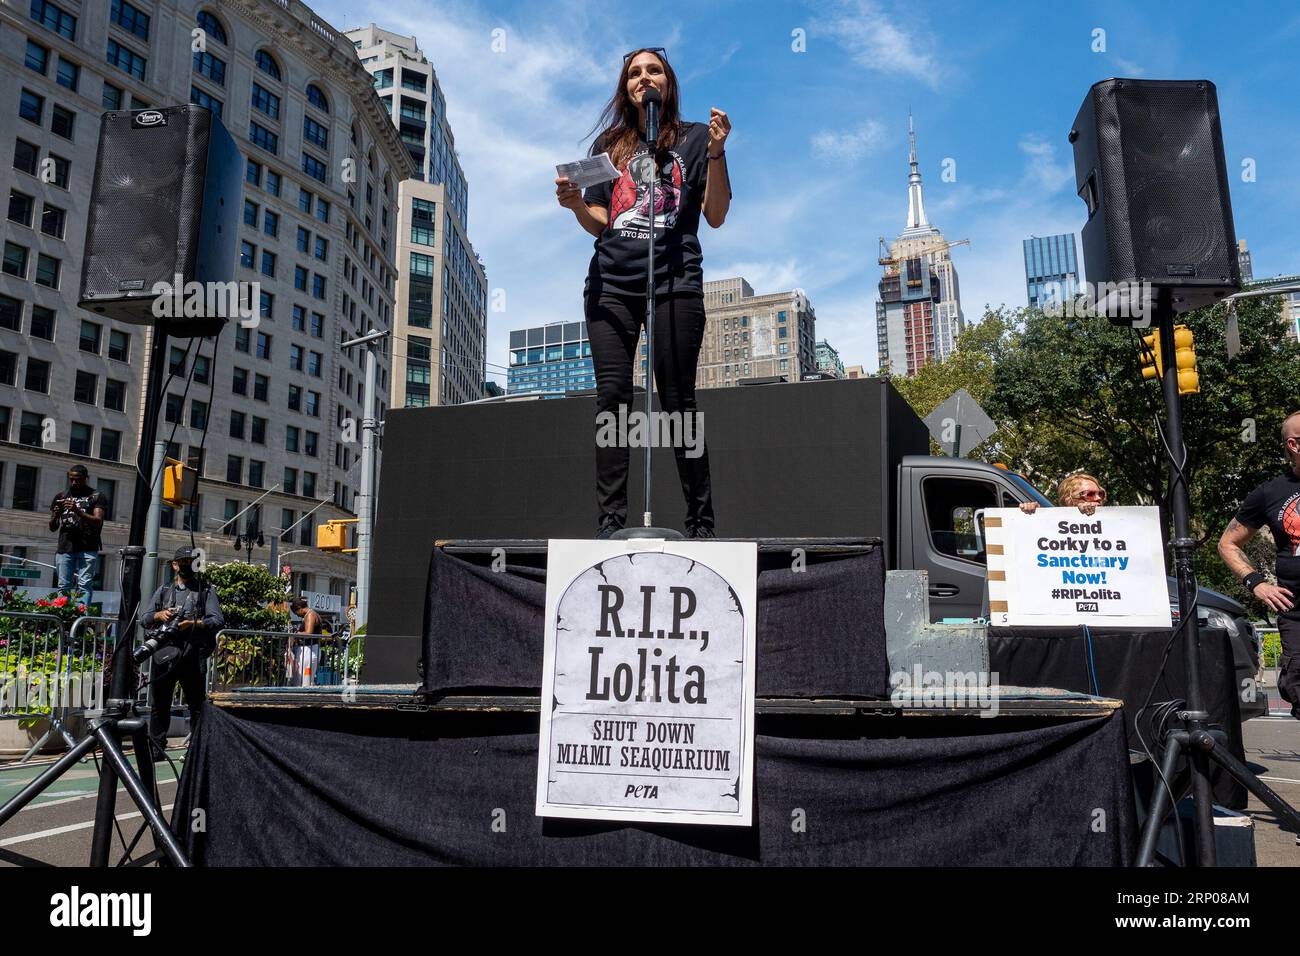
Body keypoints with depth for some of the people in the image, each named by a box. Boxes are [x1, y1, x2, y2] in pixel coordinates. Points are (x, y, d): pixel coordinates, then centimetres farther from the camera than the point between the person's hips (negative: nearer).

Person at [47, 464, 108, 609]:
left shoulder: (97, 497, 8)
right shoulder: (61, 497, 19)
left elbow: (98, 522, -6)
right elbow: (52, 528, 19)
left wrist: (78, 511, -21)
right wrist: (56, 515, -4)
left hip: (88, 549, -4)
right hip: (65, 548, 4)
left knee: (85, 585, -10)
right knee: (64, 586, 0)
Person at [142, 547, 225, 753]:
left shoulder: (206, 590, 9)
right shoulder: (164, 591, 19)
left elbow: (218, 621, -1)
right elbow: (144, 619, 16)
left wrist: (194, 624, -16)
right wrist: (159, 615, -5)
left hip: (192, 656, -3)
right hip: (164, 653, 3)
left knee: (197, 704, -1)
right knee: (160, 704, 7)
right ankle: (156, 748, 16)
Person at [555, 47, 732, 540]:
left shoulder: (693, 138, 13)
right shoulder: (608, 145, 21)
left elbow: (716, 216, 4)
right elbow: (600, 224, 20)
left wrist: (716, 152, -8)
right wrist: (575, 203, -1)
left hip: (674, 282, -3)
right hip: (611, 281, 3)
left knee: (678, 401, -8)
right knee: (612, 395, -8)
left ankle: (700, 521, -1)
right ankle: (610, 520, -7)